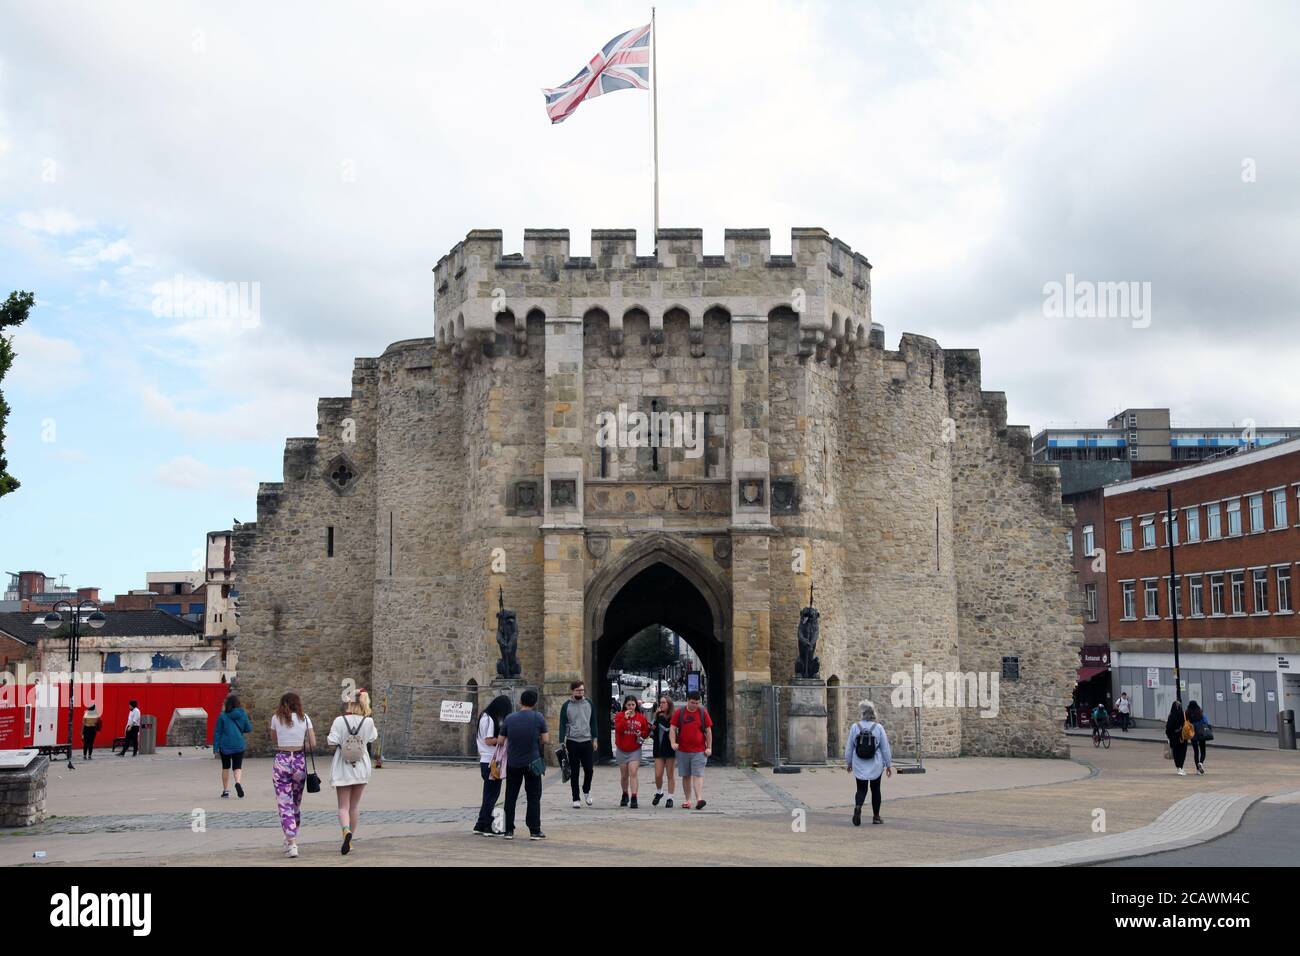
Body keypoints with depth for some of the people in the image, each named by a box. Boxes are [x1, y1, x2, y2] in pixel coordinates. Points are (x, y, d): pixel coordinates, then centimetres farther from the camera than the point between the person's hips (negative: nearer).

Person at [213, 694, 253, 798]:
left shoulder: (222, 716, -5)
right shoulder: (243, 714, -1)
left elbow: (217, 732, -3)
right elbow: (249, 729, 6)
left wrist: (215, 747, 0)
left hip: (225, 745, 0)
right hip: (238, 745, 0)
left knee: (225, 767, 15)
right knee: (237, 766, 3)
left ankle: (225, 790, 18)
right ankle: (238, 782, -26)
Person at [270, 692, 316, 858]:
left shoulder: (276, 718, 1)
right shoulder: (304, 718, 1)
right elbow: (313, 744, -1)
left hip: (281, 761, -2)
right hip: (300, 761, 2)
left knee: (285, 805, -2)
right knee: (296, 803, 17)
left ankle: (292, 843, -13)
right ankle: (291, 840, 27)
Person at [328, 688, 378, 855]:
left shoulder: (339, 721, -11)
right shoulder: (368, 721, -6)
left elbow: (332, 744, -14)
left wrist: (340, 745, 8)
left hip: (342, 768, -2)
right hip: (361, 767, 2)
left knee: (343, 806, 2)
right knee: (355, 806, 15)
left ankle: (346, 831, -25)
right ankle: (349, 841, 21)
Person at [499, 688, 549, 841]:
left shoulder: (509, 718, -2)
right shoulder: (538, 718, -8)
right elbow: (546, 740, -8)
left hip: (513, 763, 2)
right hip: (532, 763, -2)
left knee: (511, 797, 10)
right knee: (534, 798, 6)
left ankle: (509, 831, 11)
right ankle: (534, 831, 4)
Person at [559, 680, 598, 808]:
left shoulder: (589, 704, 6)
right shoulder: (567, 705, -1)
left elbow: (593, 722, 11)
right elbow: (562, 725, 0)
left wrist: (595, 739, 6)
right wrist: (562, 743, -6)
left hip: (587, 741, 2)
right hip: (572, 742, -2)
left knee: (589, 769, -1)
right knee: (574, 772, 4)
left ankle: (586, 791, 25)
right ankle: (576, 799, 12)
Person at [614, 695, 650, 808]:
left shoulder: (641, 717, -1)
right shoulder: (620, 715, -3)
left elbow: (646, 731, 8)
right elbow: (618, 729, -18)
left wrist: (642, 734, -13)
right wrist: (625, 718, -26)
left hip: (635, 750, -1)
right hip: (621, 750, 1)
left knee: (633, 774, -14)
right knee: (624, 775, 14)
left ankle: (634, 798, -16)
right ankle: (625, 795, 33)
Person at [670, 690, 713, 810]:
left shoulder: (703, 713, 2)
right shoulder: (679, 713, 3)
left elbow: (708, 731, 4)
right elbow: (673, 728, 3)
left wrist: (709, 747, 0)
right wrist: (673, 742, -13)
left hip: (699, 751, -2)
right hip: (682, 750, 2)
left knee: (698, 775, -10)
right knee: (686, 776, 8)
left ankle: (699, 799, -18)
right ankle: (687, 800, 15)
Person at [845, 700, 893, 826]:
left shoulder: (855, 727, -6)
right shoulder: (878, 728, -7)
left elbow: (849, 747, 0)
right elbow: (885, 748, -3)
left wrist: (849, 763, 14)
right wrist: (889, 765, 7)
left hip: (859, 765, 0)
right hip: (875, 766, 0)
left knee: (861, 789, 8)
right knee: (875, 789, 15)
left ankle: (858, 807, -21)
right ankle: (876, 816, 20)